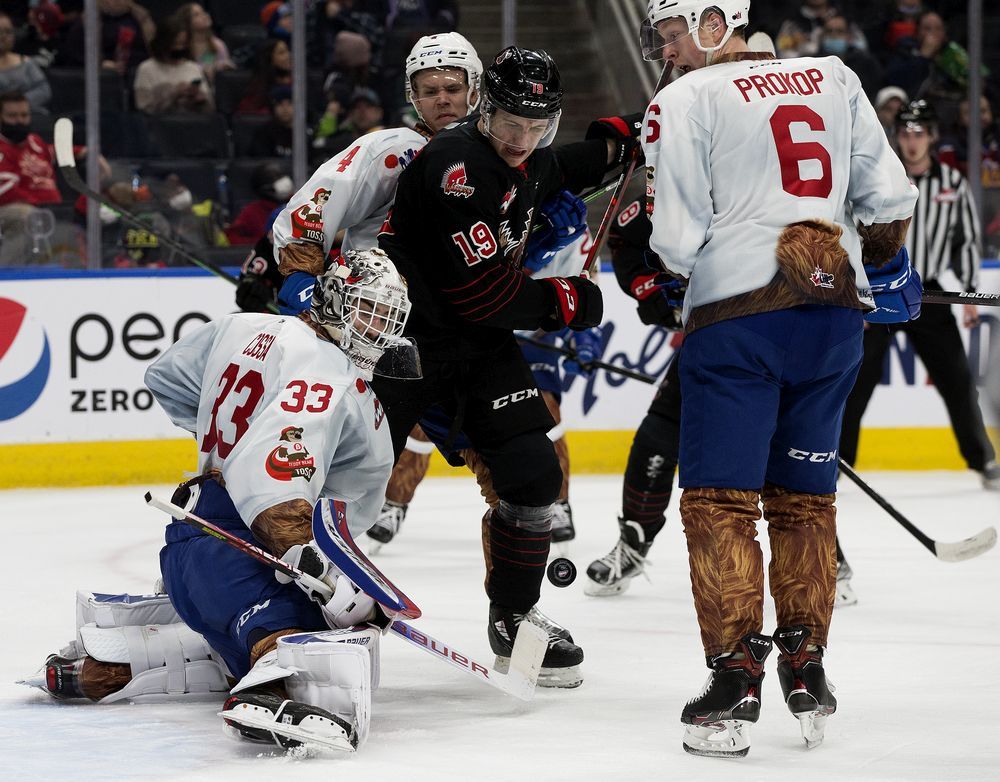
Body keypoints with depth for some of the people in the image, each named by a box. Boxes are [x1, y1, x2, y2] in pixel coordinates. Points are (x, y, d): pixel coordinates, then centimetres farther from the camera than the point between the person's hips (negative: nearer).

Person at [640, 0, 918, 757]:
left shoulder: (685, 100, -3)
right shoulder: (834, 77, 12)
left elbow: (678, 239, -8)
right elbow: (888, 194, 12)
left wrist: (685, 262, 15)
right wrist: (884, 263, 30)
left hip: (738, 318, -5)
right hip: (834, 317, 5)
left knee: (719, 498, 0)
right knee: (804, 496, 15)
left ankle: (736, 676, -7)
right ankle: (806, 670, 14)